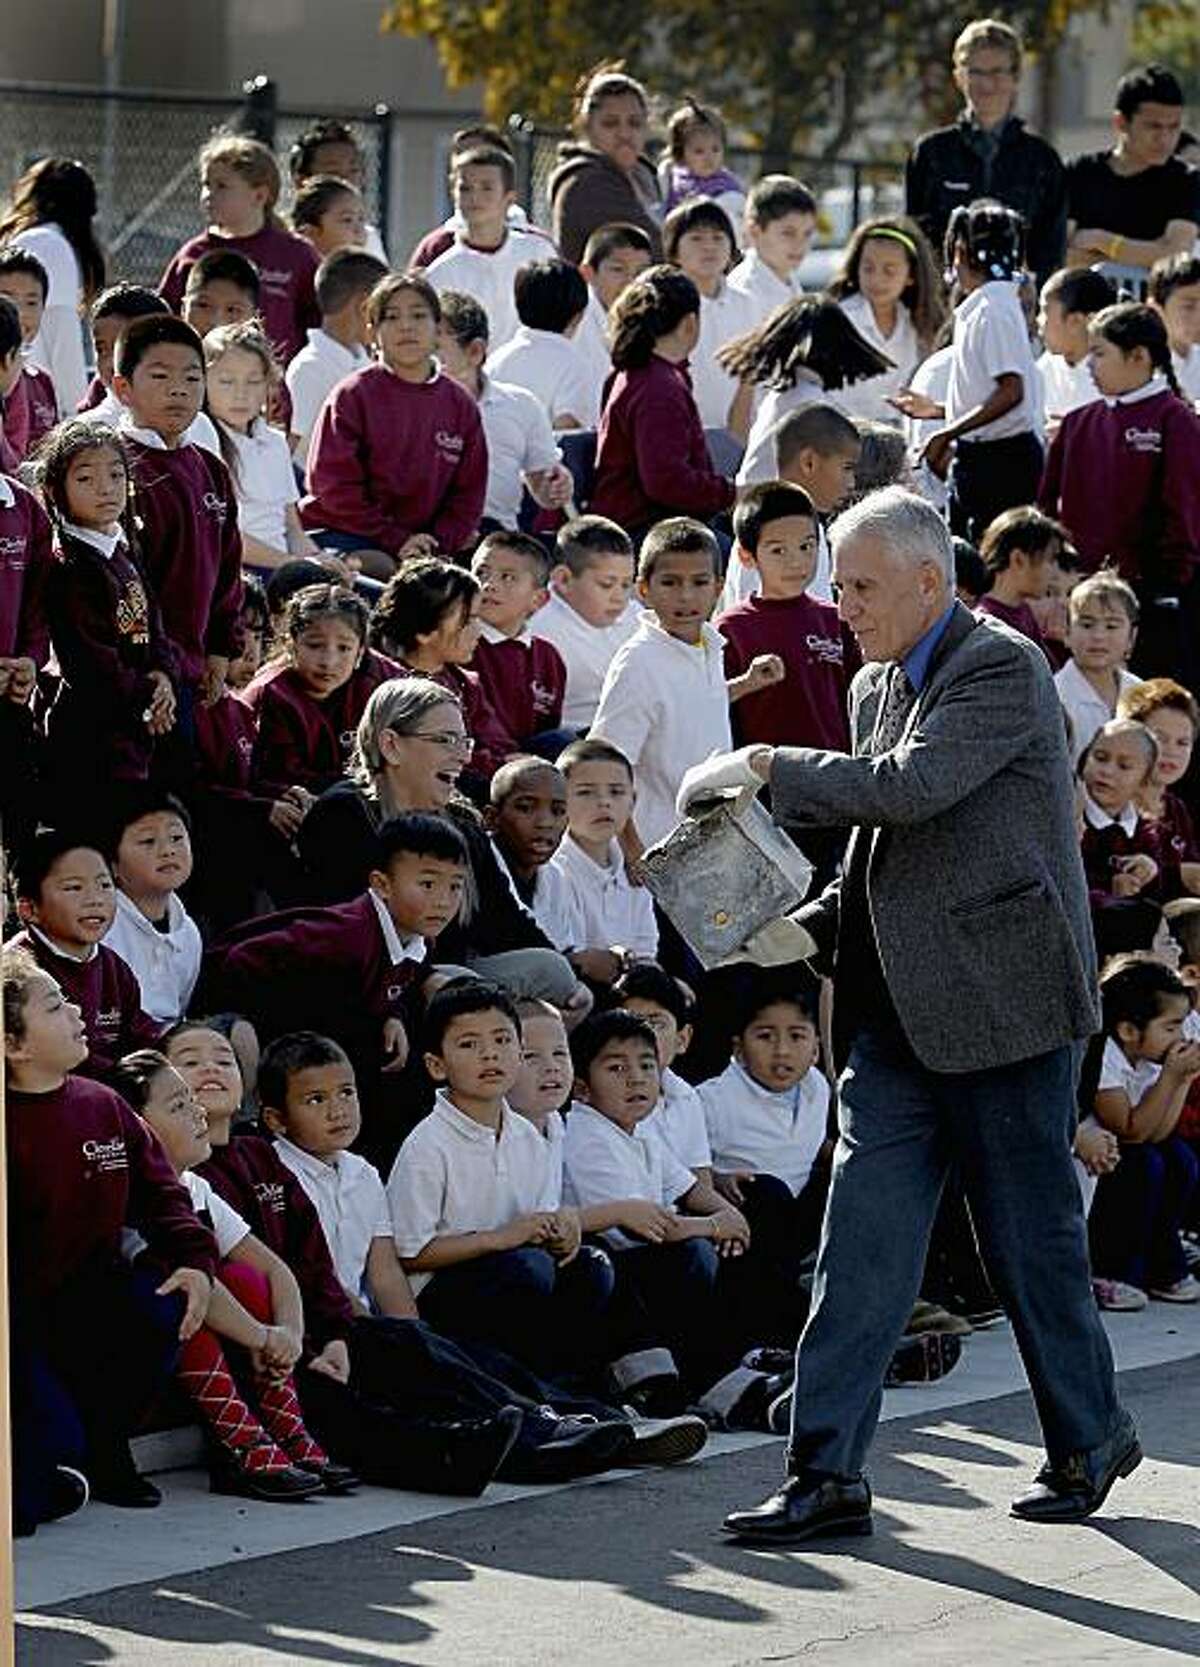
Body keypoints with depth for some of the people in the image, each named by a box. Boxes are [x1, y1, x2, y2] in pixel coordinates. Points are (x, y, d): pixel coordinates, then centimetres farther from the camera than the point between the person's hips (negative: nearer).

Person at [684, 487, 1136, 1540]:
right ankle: (829, 1473, -3)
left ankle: (1090, 1440, 23)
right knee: (864, 1237, -1)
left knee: (1032, 1237, 5)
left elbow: (911, 786, -25)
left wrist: (767, 769, -17)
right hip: (898, 1013, 7)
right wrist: (809, 931, 5)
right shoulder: (877, 689, 16)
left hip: (999, 999, -7)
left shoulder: (1003, 666, -11)